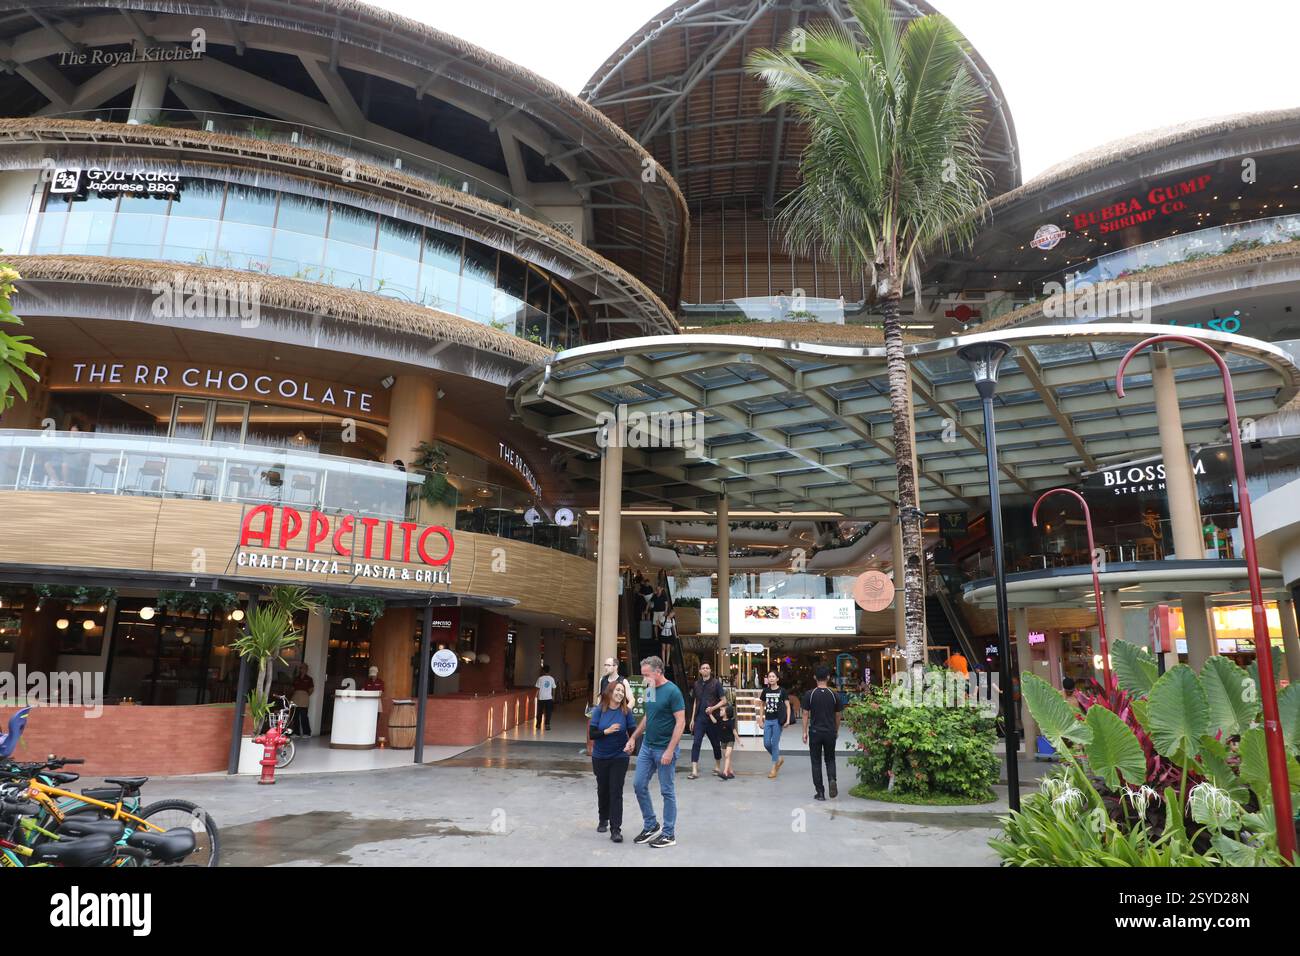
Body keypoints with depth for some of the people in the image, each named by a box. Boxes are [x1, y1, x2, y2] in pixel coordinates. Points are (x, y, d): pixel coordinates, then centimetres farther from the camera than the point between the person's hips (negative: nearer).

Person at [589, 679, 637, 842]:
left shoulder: (626, 711, -8)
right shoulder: (599, 711, -8)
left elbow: (633, 733, -5)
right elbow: (591, 734, -10)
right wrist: (607, 731, -23)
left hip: (619, 757, -2)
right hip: (600, 757, 2)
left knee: (616, 792, -6)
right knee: (603, 790, 17)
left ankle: (616, 829, 1)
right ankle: (603, 820, 40)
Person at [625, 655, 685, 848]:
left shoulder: (672, 691, -17)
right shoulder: (649, 690, 6)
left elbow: (680, 722, -18)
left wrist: (670, 751, -22)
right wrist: (633, 738, 13)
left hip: (664, 750, -7)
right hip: (647, 747, 7)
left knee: (667, 791, 4)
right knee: (639, 785, 10)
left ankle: (669, 834, 17)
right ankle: (650, 826, 26)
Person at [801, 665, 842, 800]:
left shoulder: (809, 694, -6)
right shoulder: (834, 695, -2)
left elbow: (805, 714, -5)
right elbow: (837, 715, 6)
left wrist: (805, 732, 4)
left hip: (815, 732, -1)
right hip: (830, 732, 1)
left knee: (816, 762, 7)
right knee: (830, 760, 17)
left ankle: (820, 793, 8)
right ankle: (832, 779, -10)